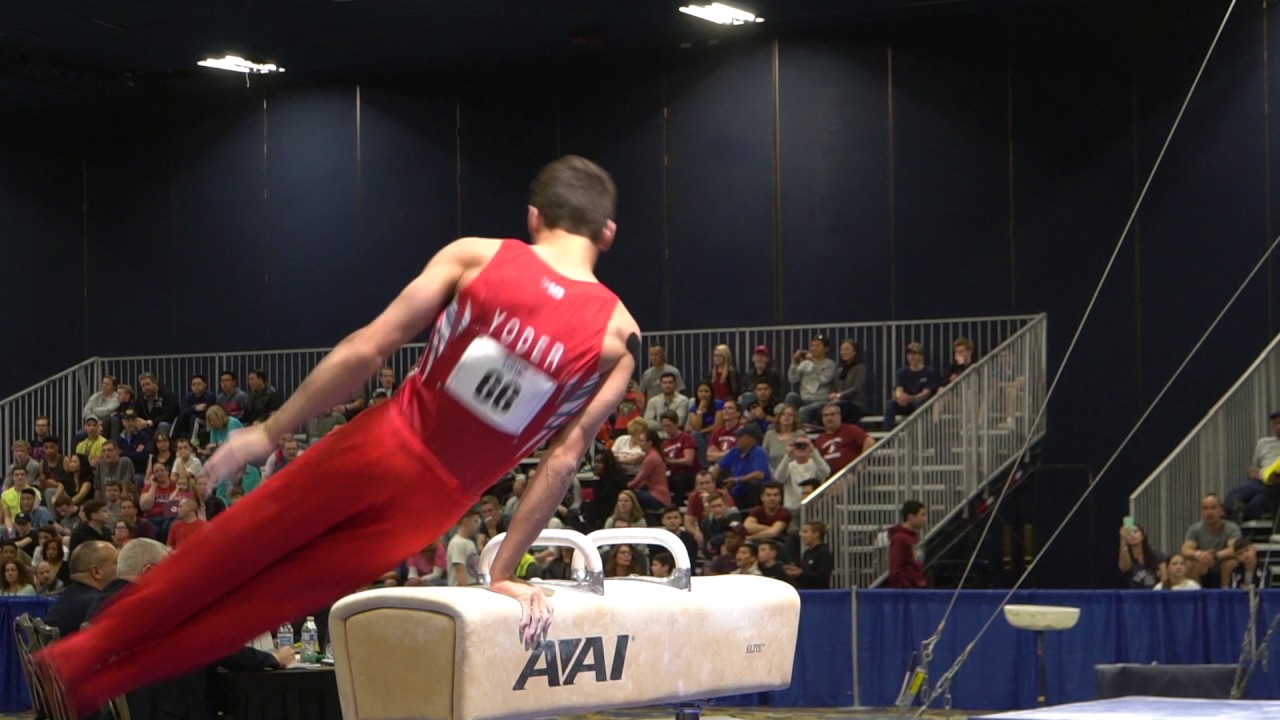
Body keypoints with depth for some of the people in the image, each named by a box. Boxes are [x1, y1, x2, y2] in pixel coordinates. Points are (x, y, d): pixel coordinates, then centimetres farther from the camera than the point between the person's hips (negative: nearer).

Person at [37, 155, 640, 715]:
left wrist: (271, 430, 1)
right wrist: (503, 574, -1)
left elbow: (366, 350, -7)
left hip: (378, 447, -1)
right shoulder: (619, 336, -4)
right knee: (268, 596, 13)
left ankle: (74, 659, 28)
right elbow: (563, 461, -6)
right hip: (432, 504, 1)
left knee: (223, 556, 17)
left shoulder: (476, 256, -4)